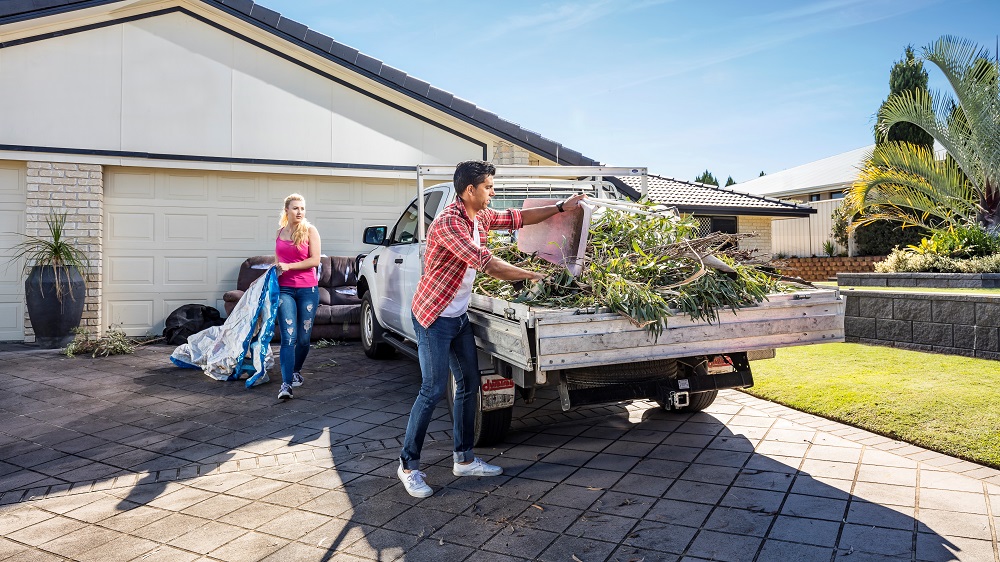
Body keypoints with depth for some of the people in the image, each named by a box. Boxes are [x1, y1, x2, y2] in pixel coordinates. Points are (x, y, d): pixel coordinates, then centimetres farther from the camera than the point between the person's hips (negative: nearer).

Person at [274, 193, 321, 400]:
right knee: (289, 337, -10)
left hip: (307, 289, -1)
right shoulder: (280, 232, 12)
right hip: (285, 289, 2)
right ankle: (286, 384, -12)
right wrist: (276, 270, 11)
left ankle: (296, 371, 32)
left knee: (303, 338, 6)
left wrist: (289, 266, -12)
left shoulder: (310, 230, 0)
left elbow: (315, 260, -8)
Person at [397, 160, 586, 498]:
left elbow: (518, 218, 17)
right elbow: (489, 265, -28)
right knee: (433, 390, -6)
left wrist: (562, 207, 13)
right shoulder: (449, 223, -24)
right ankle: (408, 465, 9)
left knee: (469, 384, 10)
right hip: (434, 317, -9)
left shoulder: (481, 217, 4)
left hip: (459, 316, 9)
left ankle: (464, 459, 22)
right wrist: (532, 276, -19)